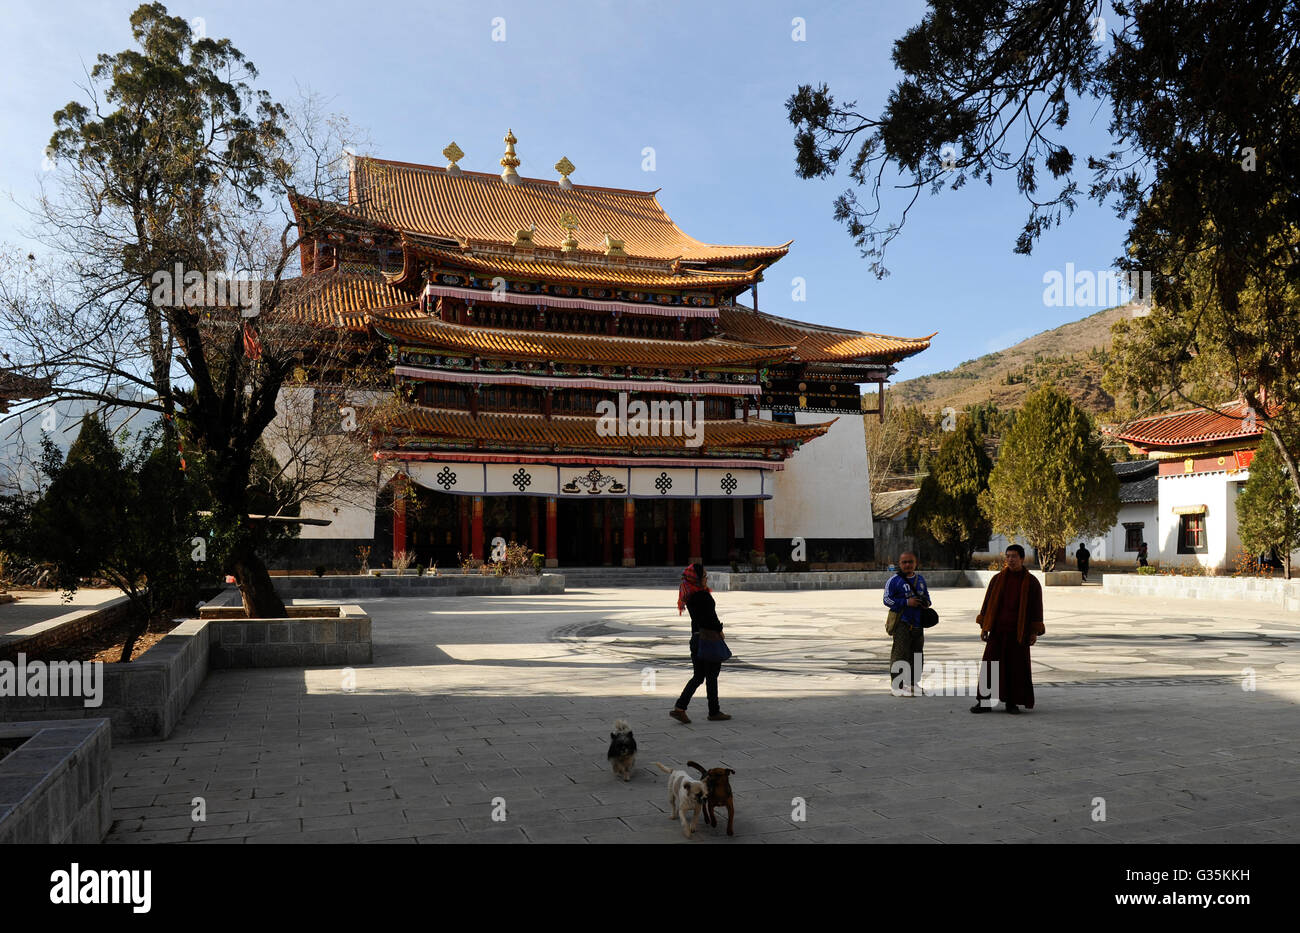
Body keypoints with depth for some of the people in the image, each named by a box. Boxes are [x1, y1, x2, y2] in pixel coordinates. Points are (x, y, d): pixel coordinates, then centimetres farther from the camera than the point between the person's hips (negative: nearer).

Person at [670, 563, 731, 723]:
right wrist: (719, 630, -3)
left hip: (695, 637, 8)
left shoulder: (689, 597, 7)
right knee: (712, 676, 6)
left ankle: (679, 708, 5)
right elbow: (711, 618, -20)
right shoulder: (704, 596, -20)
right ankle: (714, 712, 17)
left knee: (698, 676, 13)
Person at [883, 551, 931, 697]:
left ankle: (913, 682, 27)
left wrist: (926, 603, 2)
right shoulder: (894, 580, -7)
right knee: (900, 654, -9)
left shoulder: (920, 579, 13)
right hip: (902, 623, -7)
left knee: (916, 653, 14)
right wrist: (906, 602, -18)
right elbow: (887, 599, -11)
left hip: (918, 623, 7)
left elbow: (926, 596, 25)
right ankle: (897, 685, -6)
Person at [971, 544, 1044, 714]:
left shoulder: (1032, 582, 2)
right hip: (997, 629, 2)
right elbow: (987, 603, 9)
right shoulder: (998, 579, 8)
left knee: (1017, 666, 1)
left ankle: (1012, 703, 12)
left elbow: (1036, 608, 2)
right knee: (990, 663, -3)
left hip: (1019, 630, -1)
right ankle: (984, 701, 1)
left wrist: (1035, 632, -5)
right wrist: (983, 626, 3)